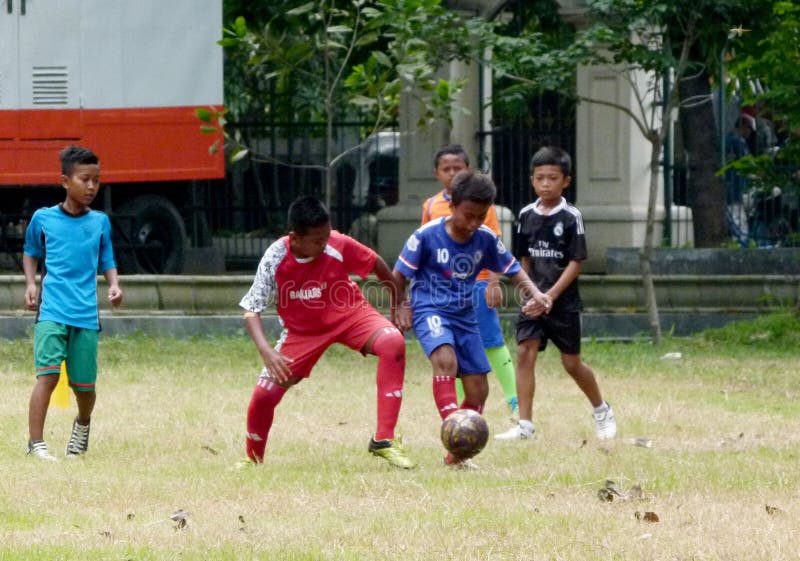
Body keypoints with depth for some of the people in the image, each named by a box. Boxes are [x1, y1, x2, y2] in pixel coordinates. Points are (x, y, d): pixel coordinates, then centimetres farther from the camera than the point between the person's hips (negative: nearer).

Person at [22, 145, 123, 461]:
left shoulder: (100, 222, 10)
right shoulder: (42, 219, 4)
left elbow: (107, 261, 15)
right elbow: (31, 253, 18)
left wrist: (114, 284, -5)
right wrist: (30, 283, 2)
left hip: (86, 315, 2)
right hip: (51, 312, -2)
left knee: (85, 385, 5)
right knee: (48, 374, -18)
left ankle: (83, 424, 38)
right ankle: (36, 444, -17)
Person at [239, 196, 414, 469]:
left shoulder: (339, 246, -24)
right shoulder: (275, 259, -24)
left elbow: (377, 264, -4)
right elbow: (251, 310, -19)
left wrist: (398, 305, 6)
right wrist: (267, 352, -35)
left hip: (350, 315, 0)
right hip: (302, 331, 0)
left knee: (393, 343, -31)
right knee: (264, 394, -11)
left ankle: (384, 441, -27)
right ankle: (253, 460, 22)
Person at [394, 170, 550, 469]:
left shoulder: (486, 239, -3)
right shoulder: (426, 236, -14)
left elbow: (514, 271, 8)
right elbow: (398, 276, -3)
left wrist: (535, 294, -9)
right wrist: (402, 307, -13)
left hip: (465, 315, 5)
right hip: (430, 310, -5)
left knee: (478, 388, 3)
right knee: (445, 359, -34)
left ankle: (456, 454, 19)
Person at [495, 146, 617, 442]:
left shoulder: (571, 217, -9)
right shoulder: (527, 215, 4)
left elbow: (575, 263, -11)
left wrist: (551, 295, -18)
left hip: (563, 302, -4)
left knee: (571, 362, 4)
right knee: (525, 353, -10)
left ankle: (602, 411, 28)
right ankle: (525, 425, -9)